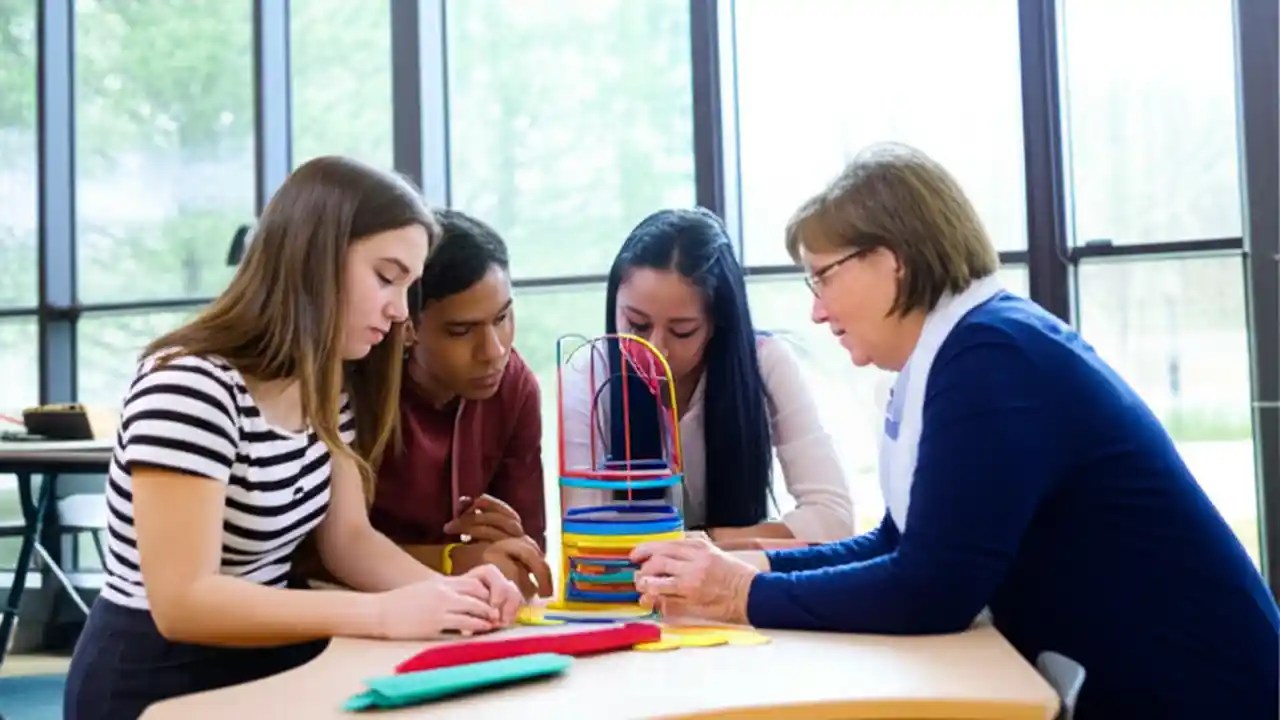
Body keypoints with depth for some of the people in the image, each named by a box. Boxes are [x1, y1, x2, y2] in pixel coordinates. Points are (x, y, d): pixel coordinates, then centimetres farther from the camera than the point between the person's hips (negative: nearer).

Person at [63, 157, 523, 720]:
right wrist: (383, 614, -28)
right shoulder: (188, 387, -23)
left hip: (262, 665, 7)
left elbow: (347, 537, 3)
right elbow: (183, 602, -26)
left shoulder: (326, 386, 3)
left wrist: (444, 590, -15)